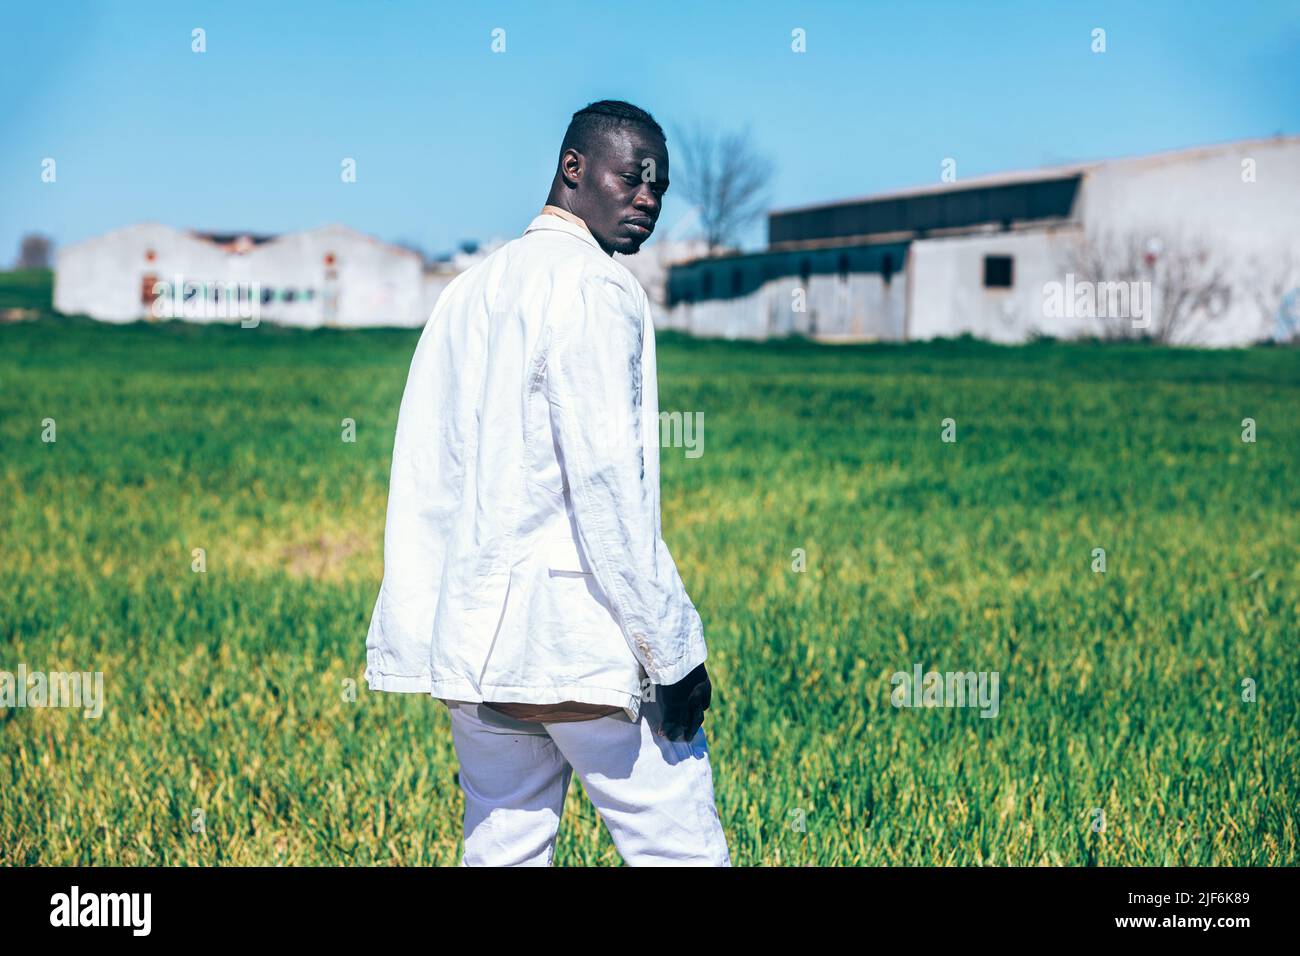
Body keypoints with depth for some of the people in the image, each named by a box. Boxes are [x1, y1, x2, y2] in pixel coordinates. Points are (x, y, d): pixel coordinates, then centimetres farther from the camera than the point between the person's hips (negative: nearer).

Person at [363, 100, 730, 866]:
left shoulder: (472, 287, 18)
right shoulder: (593, 285, -8)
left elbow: (426, 478, 17)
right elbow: (604, 476, -17)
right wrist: (674, 649, -15)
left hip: (473, 633, 8)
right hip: (576, 632, -8)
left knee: (501, 850, 10)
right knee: (680, 850, -3)